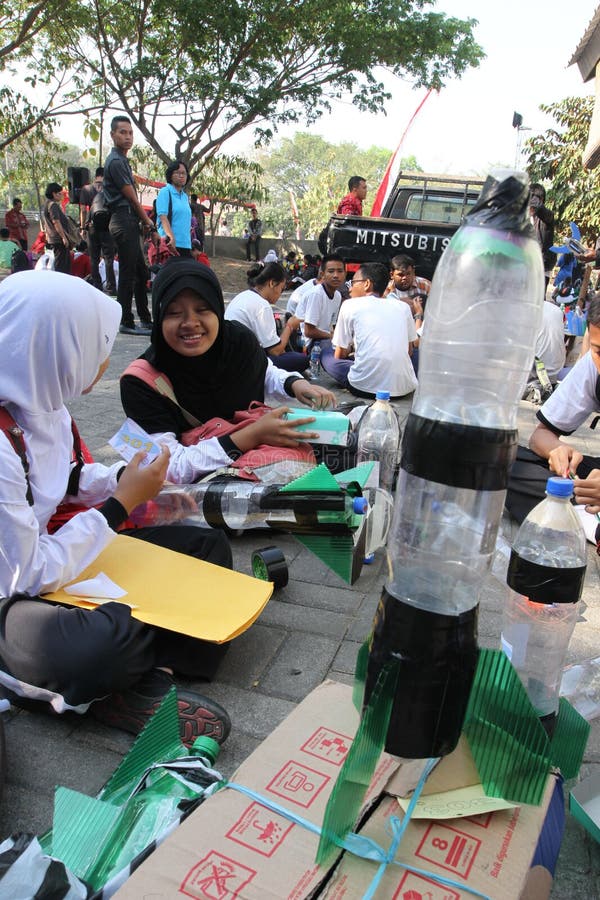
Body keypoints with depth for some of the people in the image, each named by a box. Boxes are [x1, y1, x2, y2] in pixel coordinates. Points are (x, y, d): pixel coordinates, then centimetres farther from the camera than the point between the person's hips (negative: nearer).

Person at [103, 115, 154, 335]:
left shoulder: (122, 160, 20)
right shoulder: (115, 161, -10)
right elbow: (131, 197, -10)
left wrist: (143, 222, 11)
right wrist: (147, 222, 0)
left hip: (129, 222, 10)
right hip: (124, 220, -10)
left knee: (140, 273, 13)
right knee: (128, 273, -7)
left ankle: (145, 320, 20)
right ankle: (126, 322, -2)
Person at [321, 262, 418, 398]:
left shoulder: (350, 305, 6)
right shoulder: (403, 307, 14)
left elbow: (339, 355, 11)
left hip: (365, 387, -4)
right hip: (404, 388, 4)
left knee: (326, 351, 22)